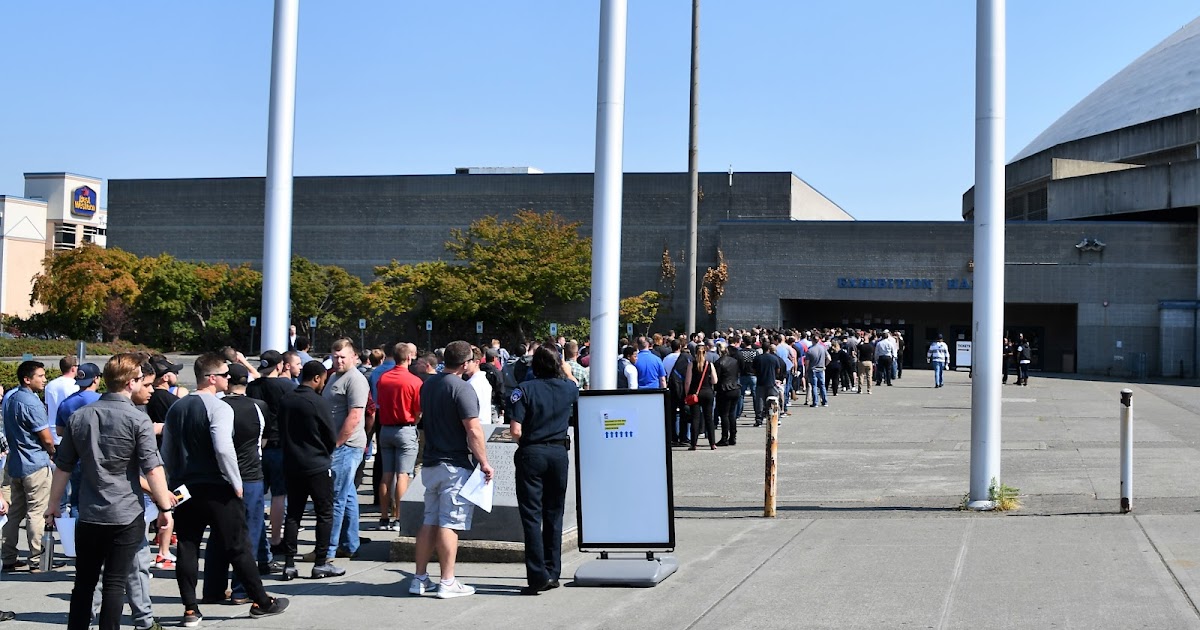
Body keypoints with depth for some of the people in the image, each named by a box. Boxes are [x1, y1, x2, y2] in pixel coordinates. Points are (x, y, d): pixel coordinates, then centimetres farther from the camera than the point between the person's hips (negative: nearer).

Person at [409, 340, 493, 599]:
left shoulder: (428, 384, 10)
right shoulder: (461, 388, -15)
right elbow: (473, 430, -19)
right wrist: (484, 462, -14)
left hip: (430, 463, 8)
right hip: (455, 465, -8)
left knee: (429, 521, 12)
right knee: (450, 523, -4)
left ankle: (420, 578, 13)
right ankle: (447, 582, -2)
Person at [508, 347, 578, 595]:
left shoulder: (525, 389, -6)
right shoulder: (568, 387, 3)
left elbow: (516, 430, -12)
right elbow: (578, 395, 30)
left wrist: (525, 443, 8)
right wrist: (568, 373, 44)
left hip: (531, 454, -3)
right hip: (559, 453, 3)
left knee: (532, 515, 0)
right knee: (554, 515, 13)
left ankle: (538, 576, -5)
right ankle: (552, 573, 17)